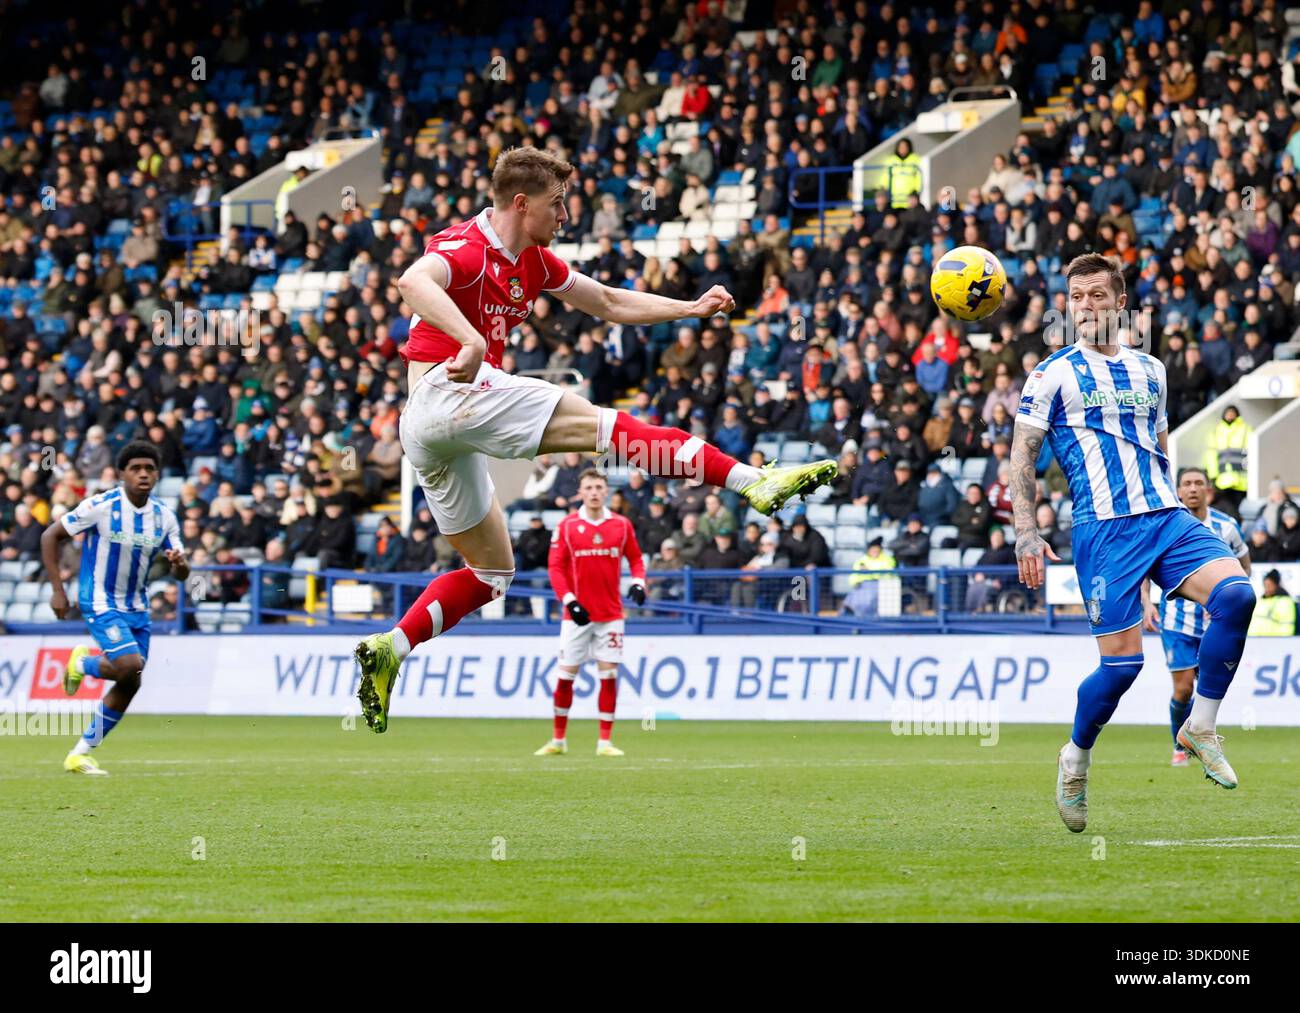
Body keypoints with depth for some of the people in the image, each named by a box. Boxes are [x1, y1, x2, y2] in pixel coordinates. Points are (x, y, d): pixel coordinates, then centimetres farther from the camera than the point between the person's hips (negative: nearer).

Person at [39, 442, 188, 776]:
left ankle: (81, 753, 17)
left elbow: (182, 574, 3)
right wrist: (58, 590, -12)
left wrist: (178, 563, -23)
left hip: (137, 607, 6)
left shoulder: (164, 516, -1)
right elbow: (50, 536, -8)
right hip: (101, 602, -6)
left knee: (130, 684, 5)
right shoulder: (100, 507, -16)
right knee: (129, 667, -24)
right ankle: (82, 664, 9)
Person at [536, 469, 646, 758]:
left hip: (611, 615, 1)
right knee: (565, 676, 1)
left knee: (609, 676, -3)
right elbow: (555, 567, -4)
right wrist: (569, 601, -15)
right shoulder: (566, 526, -2)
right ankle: (558, 739, 14)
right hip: (577, 614, -1)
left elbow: (635, 558, 11)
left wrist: (638, 583, -9)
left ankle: (605, 742, 3)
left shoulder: (622, 525, 3)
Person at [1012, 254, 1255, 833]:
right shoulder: (1054, 374, 4)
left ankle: (1200, 729, -8)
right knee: (1122, 661, -10)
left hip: (1167, 518, 4)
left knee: (1235, 593, -23)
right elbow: (1022, 458, 3)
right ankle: (1076, 759, 17)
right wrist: (1026, 536, -6)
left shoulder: (1149, 370, 18)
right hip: (1102, 527, -4)